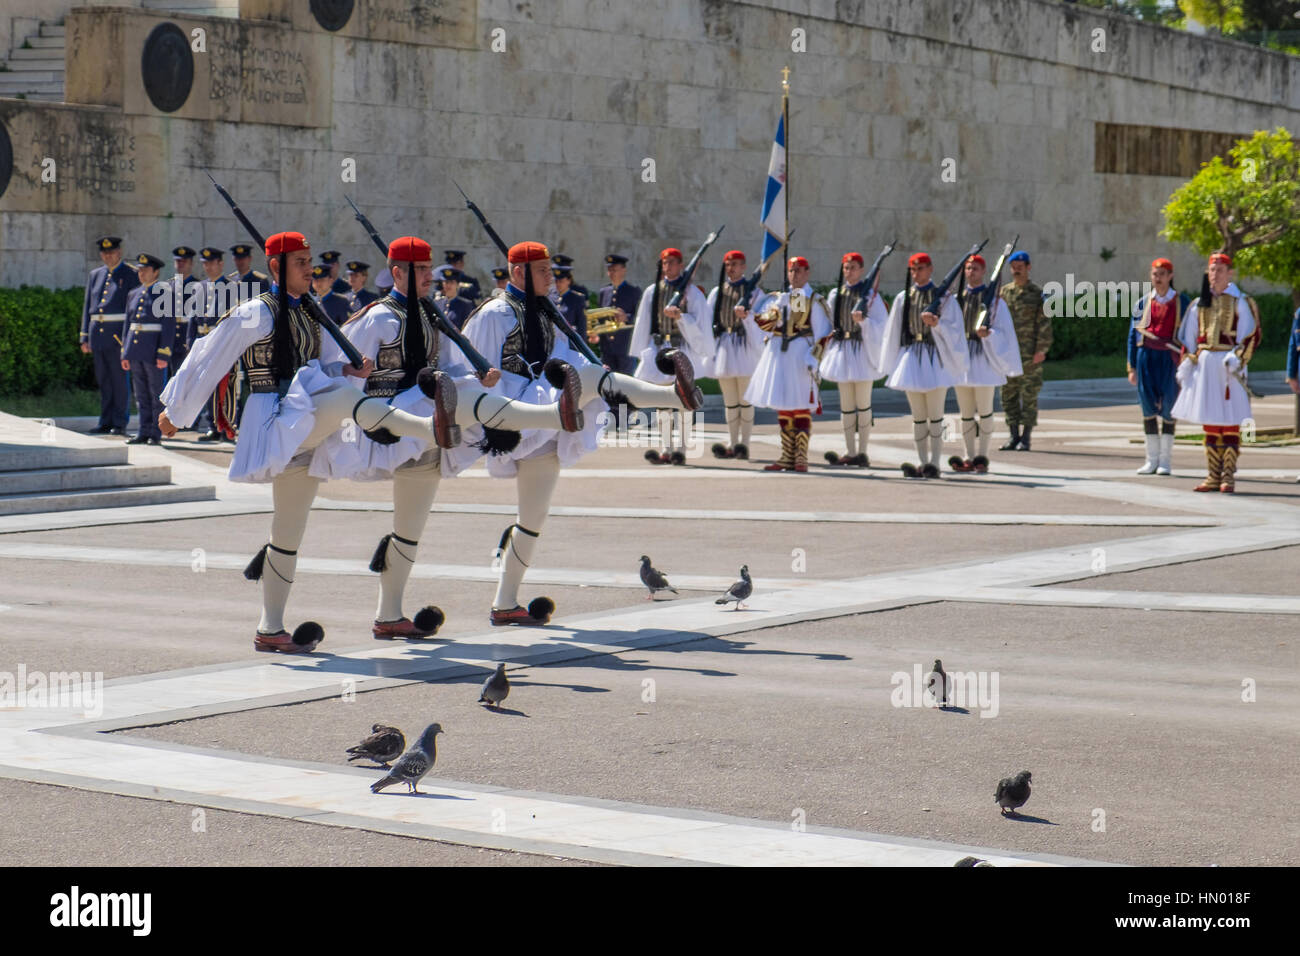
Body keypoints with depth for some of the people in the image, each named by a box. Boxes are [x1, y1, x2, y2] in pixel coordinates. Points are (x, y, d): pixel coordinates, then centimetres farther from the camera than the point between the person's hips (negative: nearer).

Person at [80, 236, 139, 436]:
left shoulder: (130, 275, -1)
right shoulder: (95, 275, 16)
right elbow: (87, 306, 18)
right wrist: (85, 338, 13)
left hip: (118, 334, -6)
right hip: (98, 334, 6)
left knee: (119, 379, -4)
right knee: (103, 380, 9)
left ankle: (120, 423, 0)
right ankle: (106, 422, 15)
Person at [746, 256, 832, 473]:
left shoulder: (814, 300, 0)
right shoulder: (780, 298, 14)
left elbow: (822, 335, -4)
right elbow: (764, 323, 6)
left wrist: (814, 360, -12)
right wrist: (770, 317, -16)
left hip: (801, 353, -5)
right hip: (779, 353, 5)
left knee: (802, 408, -5)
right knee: (783, 408, 7)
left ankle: (801, 458, -2)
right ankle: (787, 457, 12)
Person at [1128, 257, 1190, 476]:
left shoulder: (1182, 302, 5)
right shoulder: (1143, 303, 10)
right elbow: (1133, 335, 12)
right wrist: (1132, 368, 6)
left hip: (1169, 359, -2)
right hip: (1146, 356, 2)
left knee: (1167, 409, -2)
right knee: (1148, 408, 1)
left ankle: (1166, 461, 4)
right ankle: (1152, 460, 7)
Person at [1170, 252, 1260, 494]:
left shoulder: (1240, 302, 0)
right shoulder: (1199, 305, 12)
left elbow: (1252, 336, -4)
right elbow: (1189, 338, 15)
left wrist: (1238, 358, -18)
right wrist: (1186, 365, 4)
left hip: (1228, 366, -4)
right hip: (1204, 365, 4)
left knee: (1230, 424, -4)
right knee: (1209, 424, 6)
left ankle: (1228, 477, -2)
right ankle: (1213, 477, 10)